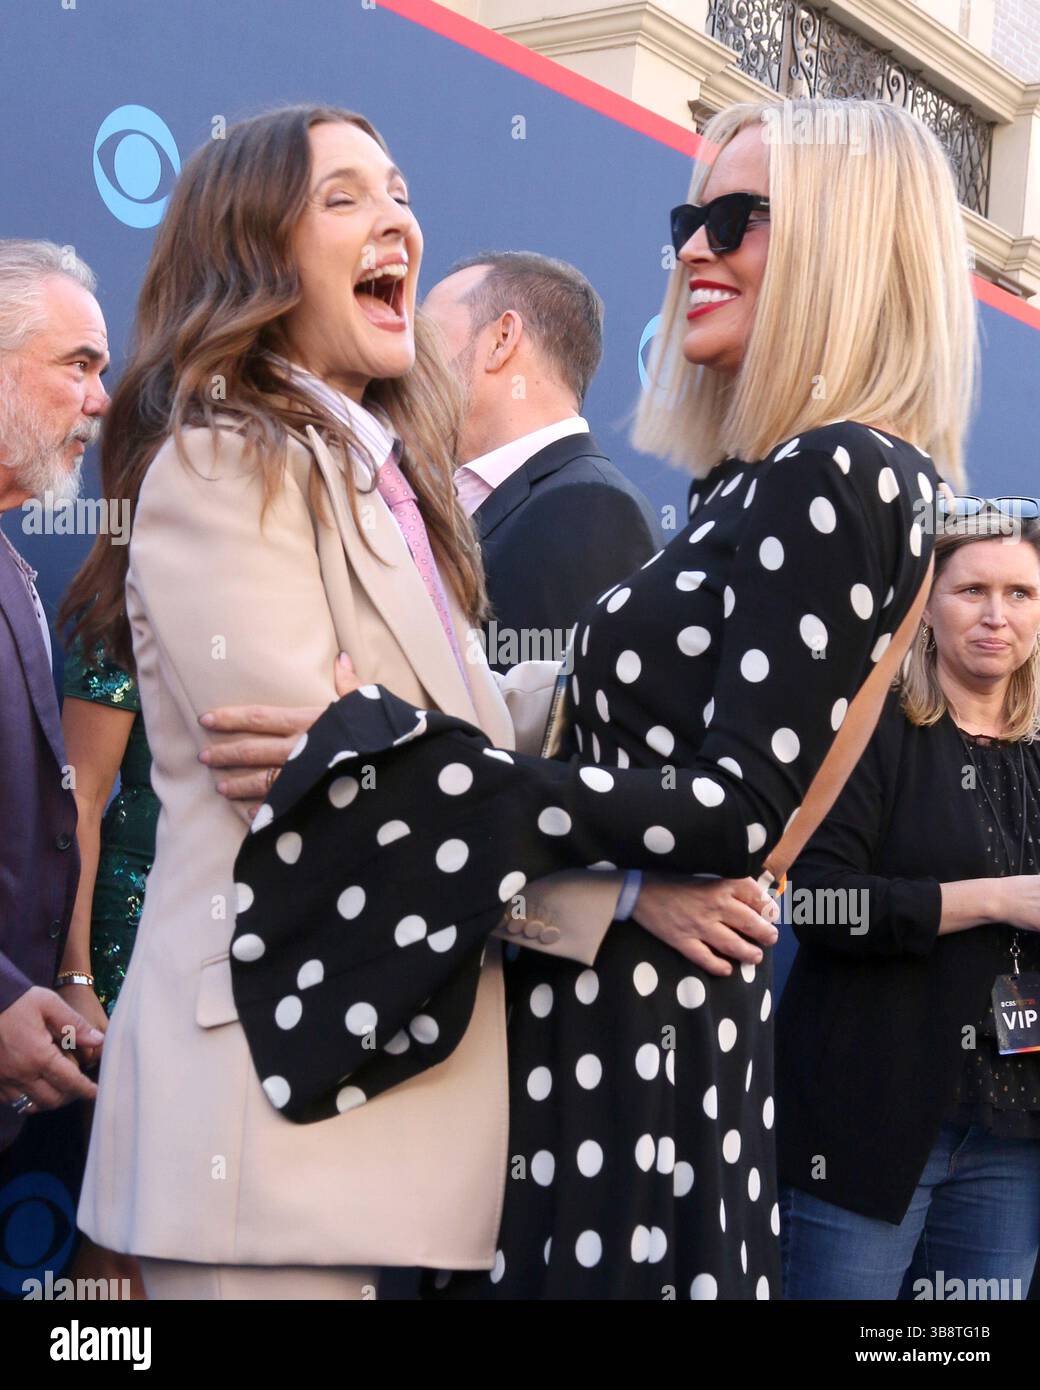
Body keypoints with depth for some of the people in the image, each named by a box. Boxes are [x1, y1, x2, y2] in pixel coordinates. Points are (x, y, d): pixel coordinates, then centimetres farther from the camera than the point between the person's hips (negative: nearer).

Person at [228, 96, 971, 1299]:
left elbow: (745, 811, -21)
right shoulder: (767, 480, 13)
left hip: (634, 1025, -9)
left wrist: (403, 763, -26)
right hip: (637, 1005, 9)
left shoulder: (837, 476, -14)